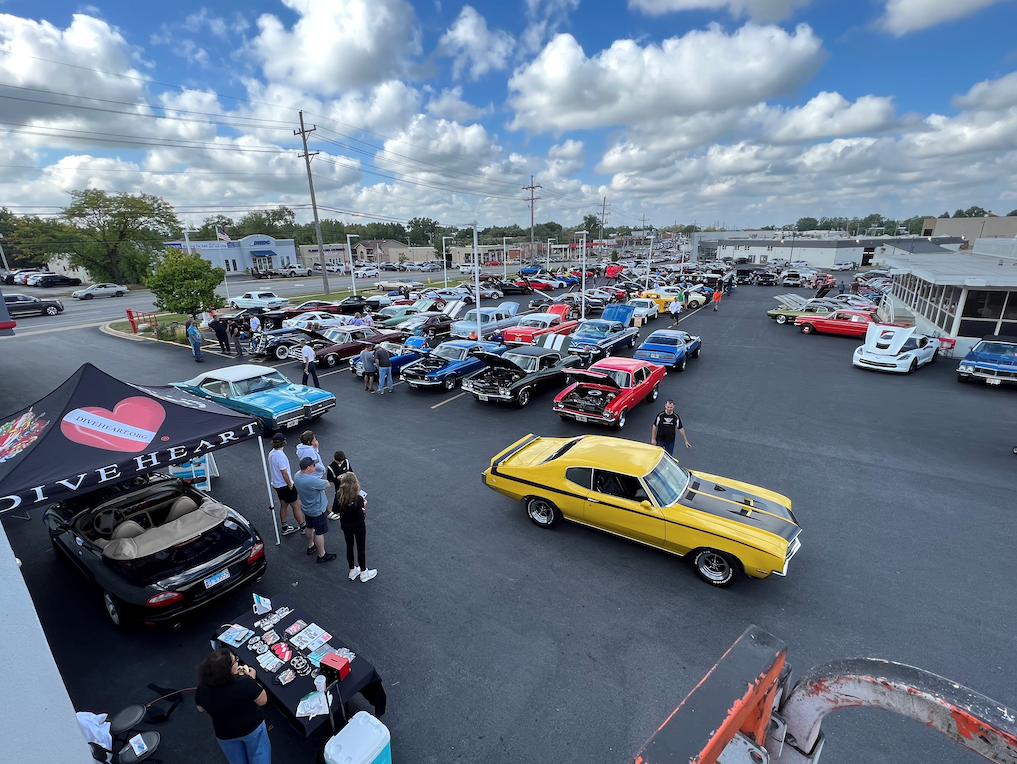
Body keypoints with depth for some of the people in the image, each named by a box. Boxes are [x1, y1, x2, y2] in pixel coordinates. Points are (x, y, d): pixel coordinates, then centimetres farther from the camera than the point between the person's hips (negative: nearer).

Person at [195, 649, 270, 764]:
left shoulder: (202, 689, -26)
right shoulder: (245, 683, -38)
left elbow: (201, 709, -2)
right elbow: (262, 701, -20)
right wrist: (252, 679, -9)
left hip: (225, 734, 3)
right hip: (252, 728, -3)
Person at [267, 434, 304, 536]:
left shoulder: (271, 453, 1)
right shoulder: (280, 455, -27)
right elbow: (284, 473, -24)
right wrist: (290, 485, -13)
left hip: (277, 484, 9)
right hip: (285, 485, -9)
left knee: (283, 505, 19)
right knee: (296, 505, 3)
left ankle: (285, 528, 29)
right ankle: (303, 527, 12)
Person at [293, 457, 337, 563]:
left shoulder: (297, 476, -11)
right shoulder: (312, 481, -38)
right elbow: (327, 485, -24)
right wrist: (323, 480, -4)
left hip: (306, 508, 9)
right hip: (317, 510, -8)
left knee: (309, 527, 28)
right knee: (320, 533, 8)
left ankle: (310, 546, 49)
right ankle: (322, 555, 22)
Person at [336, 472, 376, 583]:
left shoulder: (339, 497, -19)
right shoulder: (358, 499, -31)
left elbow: (337, 510, -1)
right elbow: (361, 517, -26)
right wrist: (363, 505, -13)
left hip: (345, 526, 4)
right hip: (358, 527, -4)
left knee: (349, 546, 22)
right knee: (361, 548, 15)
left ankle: (352, 570, 40)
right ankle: (363, 572, 31)